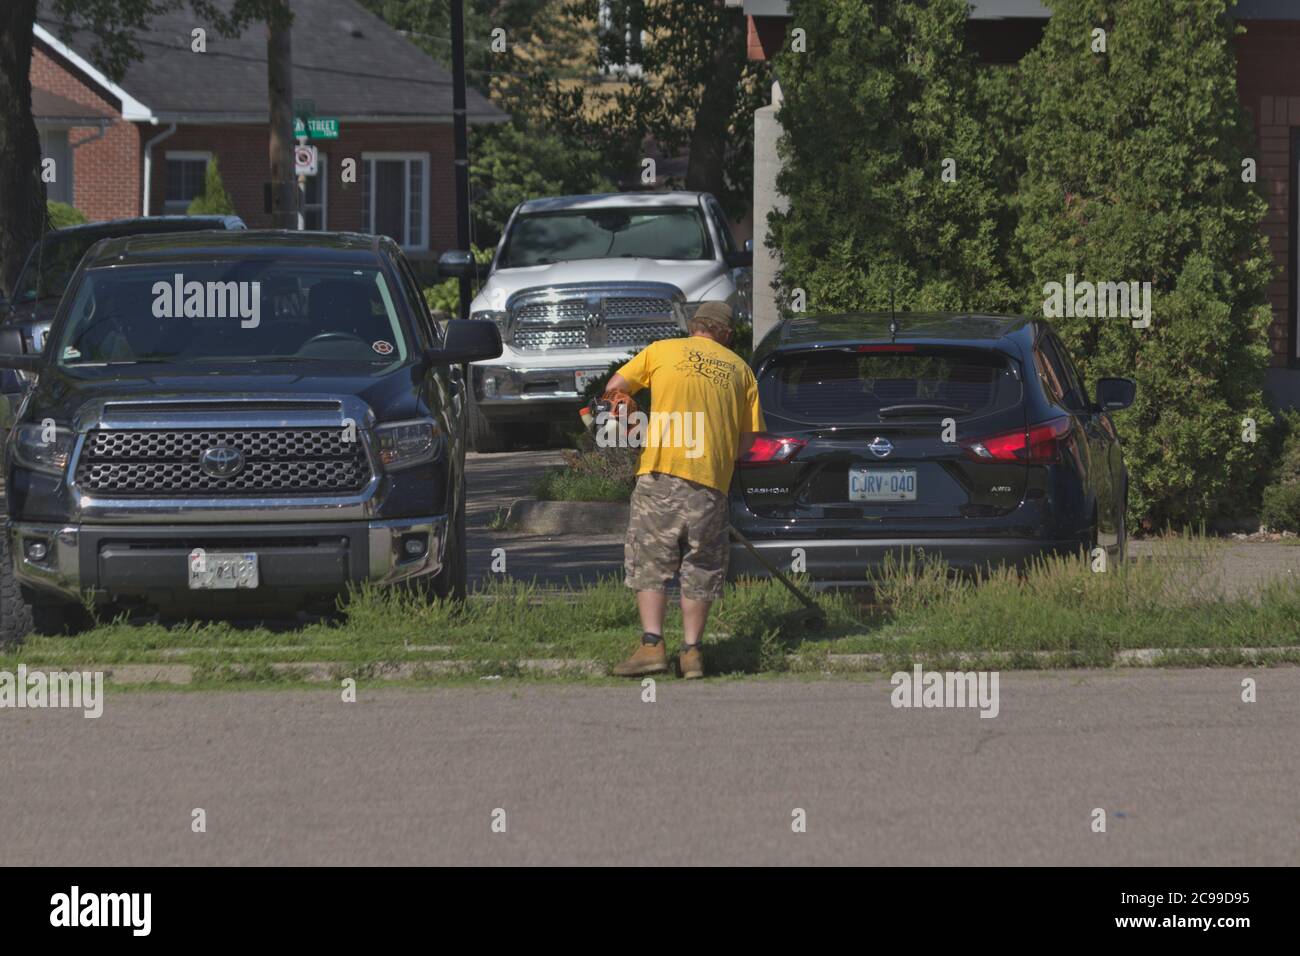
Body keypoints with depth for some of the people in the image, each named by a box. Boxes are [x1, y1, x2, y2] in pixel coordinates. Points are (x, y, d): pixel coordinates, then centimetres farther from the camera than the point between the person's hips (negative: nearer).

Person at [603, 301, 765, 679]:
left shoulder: (662, 350, 11)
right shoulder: (740, 370, 15)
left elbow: (614, 388, 10)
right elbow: (747, 440, 12)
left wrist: (630, 427, 25)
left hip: (662, 470, -2)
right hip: (711, 480, 2)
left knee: (649, 562, 3)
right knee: (700, 569, 11)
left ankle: (652, 645, -7)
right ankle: (691, 651, 7)